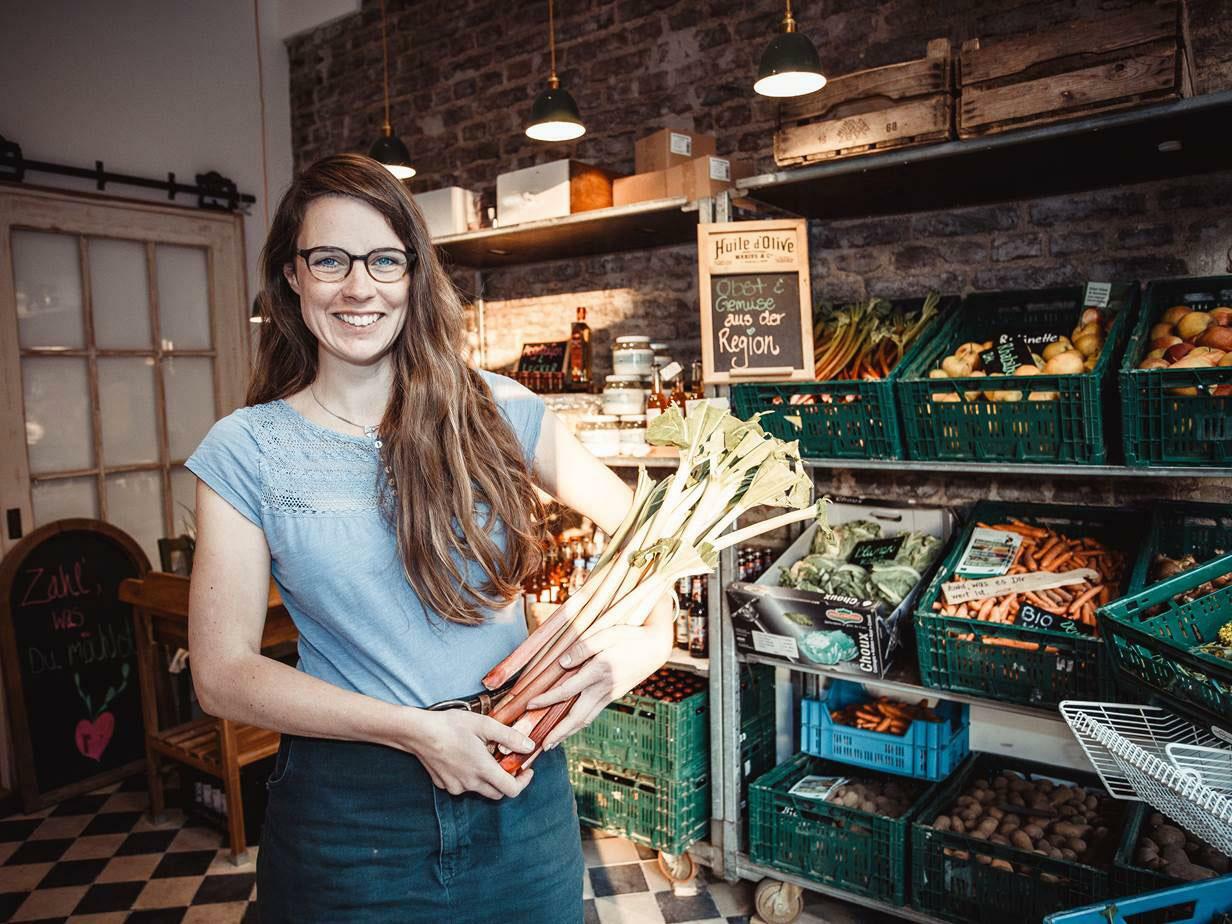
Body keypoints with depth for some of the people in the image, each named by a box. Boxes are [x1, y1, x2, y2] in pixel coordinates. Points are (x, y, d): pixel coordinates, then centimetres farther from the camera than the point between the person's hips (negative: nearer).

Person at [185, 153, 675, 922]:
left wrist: (651, 637, -13)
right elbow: (223, 672, -8)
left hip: (521, 792, 2)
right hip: (349, 803, -1)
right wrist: (415, 729, -17)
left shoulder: (498, 411, -4)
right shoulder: (247, 451, -6)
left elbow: (632, 522, 5)